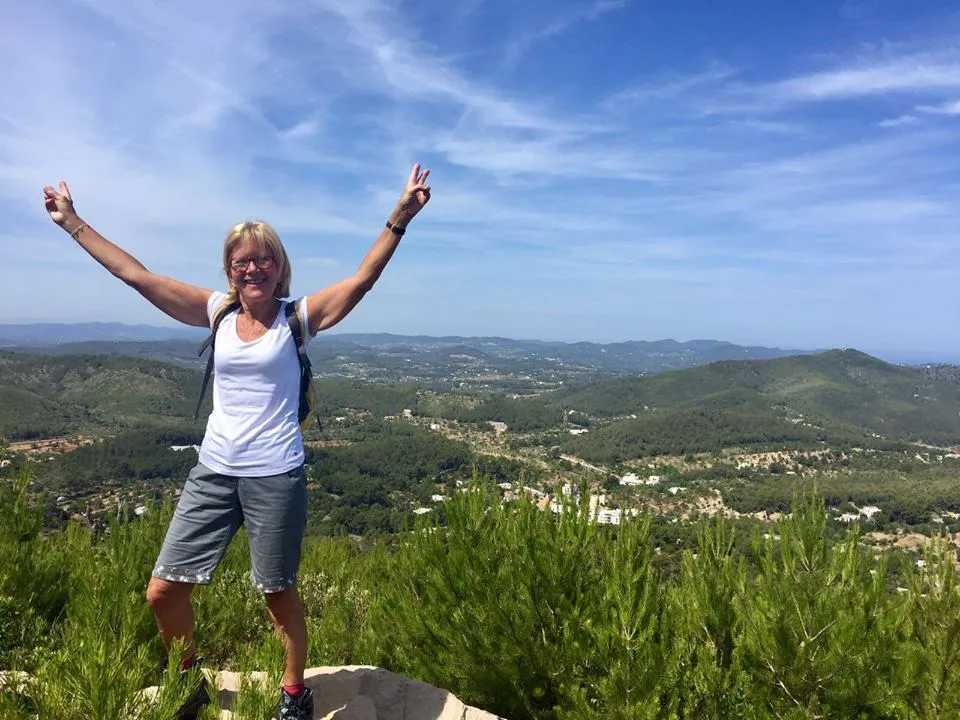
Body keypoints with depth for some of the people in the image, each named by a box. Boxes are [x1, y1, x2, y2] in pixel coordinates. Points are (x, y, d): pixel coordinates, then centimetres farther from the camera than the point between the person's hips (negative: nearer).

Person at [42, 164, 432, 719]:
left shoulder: (298, 317, -5)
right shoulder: (216, 312, 5)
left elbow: (365, 277, -15)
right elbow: (136, 274, 9)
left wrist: (401, 217, -25)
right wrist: (72, 222, 13)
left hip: (275, 477, -4)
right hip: (213, 472, 4)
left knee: (279, 594, 9)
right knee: (163, 592, 9)